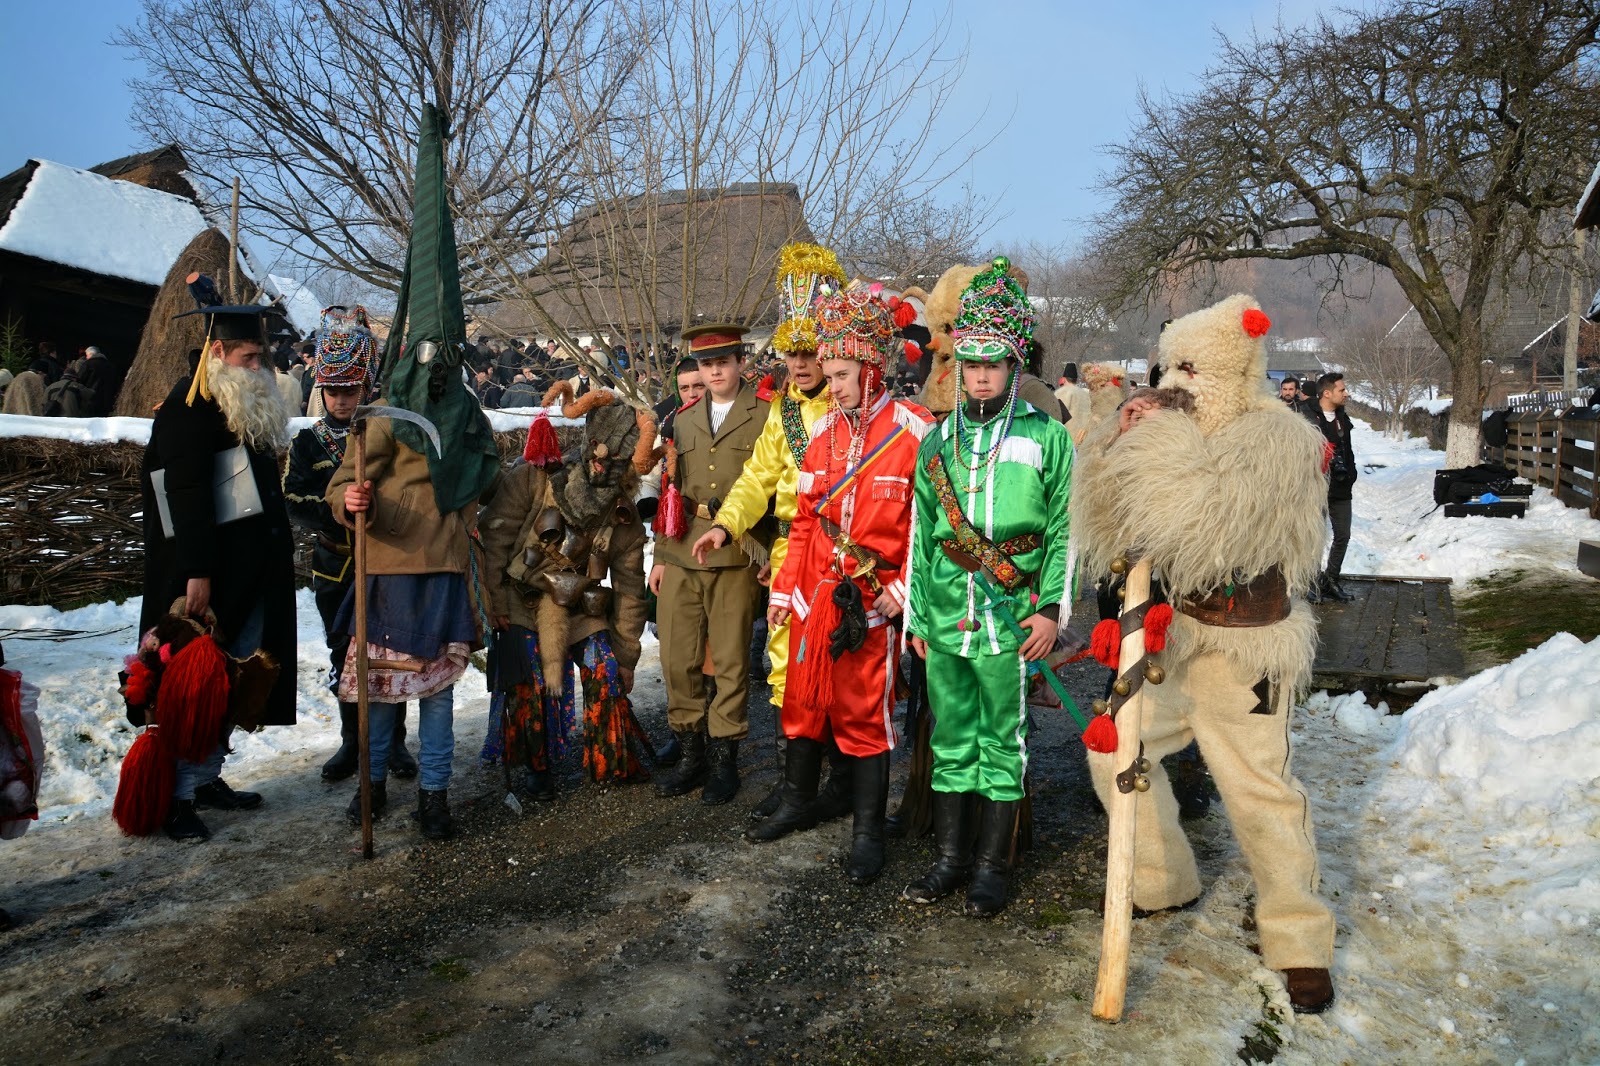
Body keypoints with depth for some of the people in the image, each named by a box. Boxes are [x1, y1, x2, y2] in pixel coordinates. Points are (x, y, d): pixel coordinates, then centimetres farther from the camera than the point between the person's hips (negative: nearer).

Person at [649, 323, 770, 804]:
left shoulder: (766, 415, 0)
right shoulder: (683, 419, 15)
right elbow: (670, 489, 17)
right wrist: (660, 553, 13)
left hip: (736, 554, -4)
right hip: (681, 554, 5)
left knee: (730, 660, 2)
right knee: (677, 657, 6)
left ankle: (724, 757, 15)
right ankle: (691, 752, 21)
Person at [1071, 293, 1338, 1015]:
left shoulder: (1275, 439, -13)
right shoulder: (1180, 436, 8)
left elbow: (1207, 523, -30)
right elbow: (1105, 526, 2)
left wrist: (1159, 437, -24)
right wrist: (1118, 442, -10)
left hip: (1238, 646, -7)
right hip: (1169, 632, 7)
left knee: (1255, 786, -5)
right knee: (1118, 750, 9)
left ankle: (1299, 941, 14)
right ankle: (1165, 882, 29)